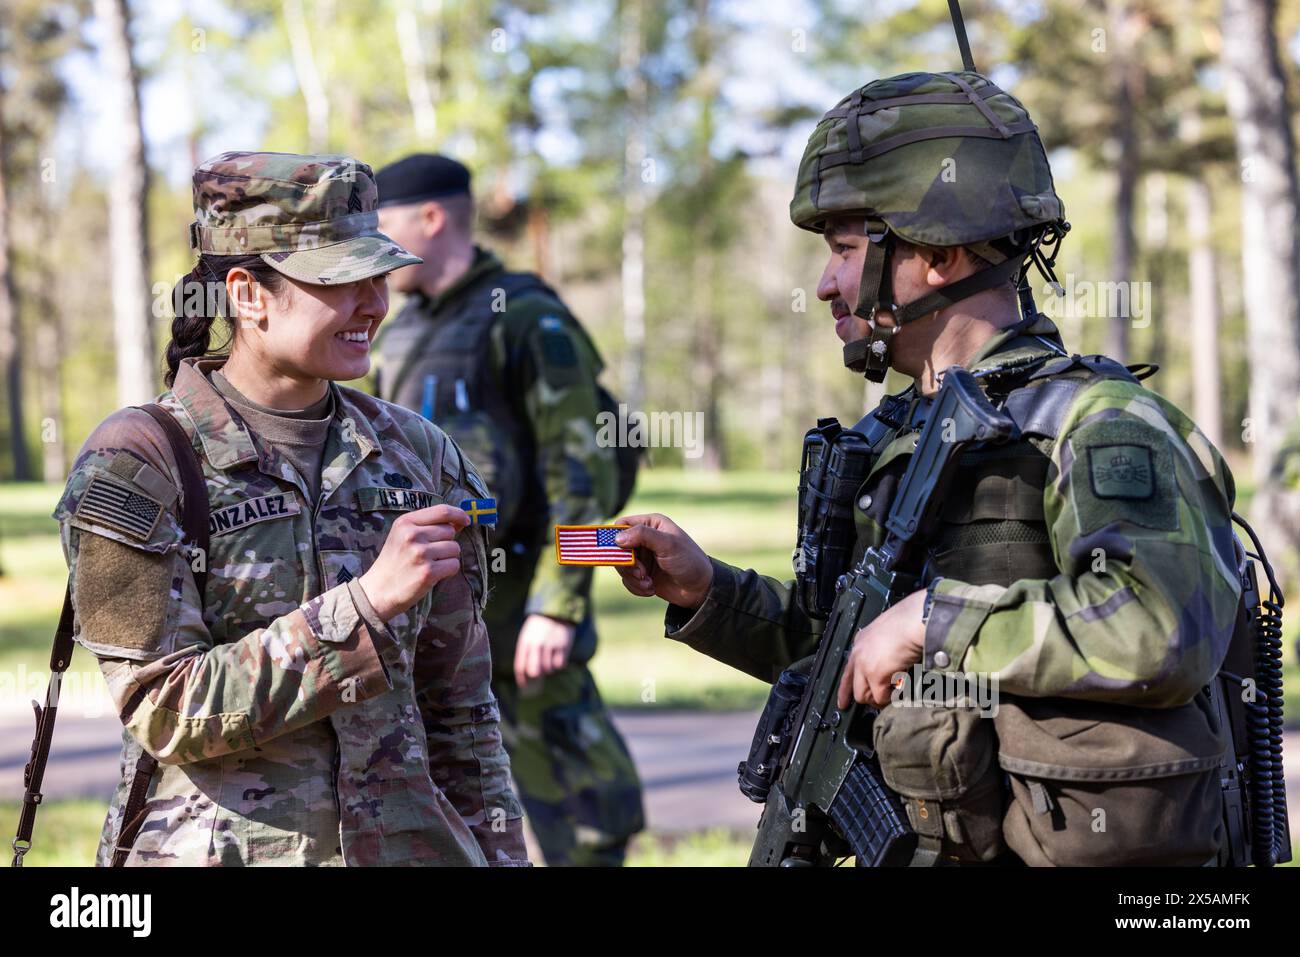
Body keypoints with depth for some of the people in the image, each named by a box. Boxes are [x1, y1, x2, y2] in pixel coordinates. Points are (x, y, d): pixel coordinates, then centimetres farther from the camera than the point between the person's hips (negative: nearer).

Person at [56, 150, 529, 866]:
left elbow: (457, 706, 12)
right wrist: (368, 602, -21)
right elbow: (165, 713, -16)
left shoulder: (415, 454, 6)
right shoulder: (139, 465, -8)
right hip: (217, 847, -4)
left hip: (406, 841, 4)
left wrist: (500, 853, 9)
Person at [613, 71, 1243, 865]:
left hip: (1083, 847, -7)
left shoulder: (1102, 427, -13)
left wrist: (931, 620, -23)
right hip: (930, 844, 7)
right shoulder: (896, 441, 12)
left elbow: (1163, 630, -30)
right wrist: (707, 592, 10)